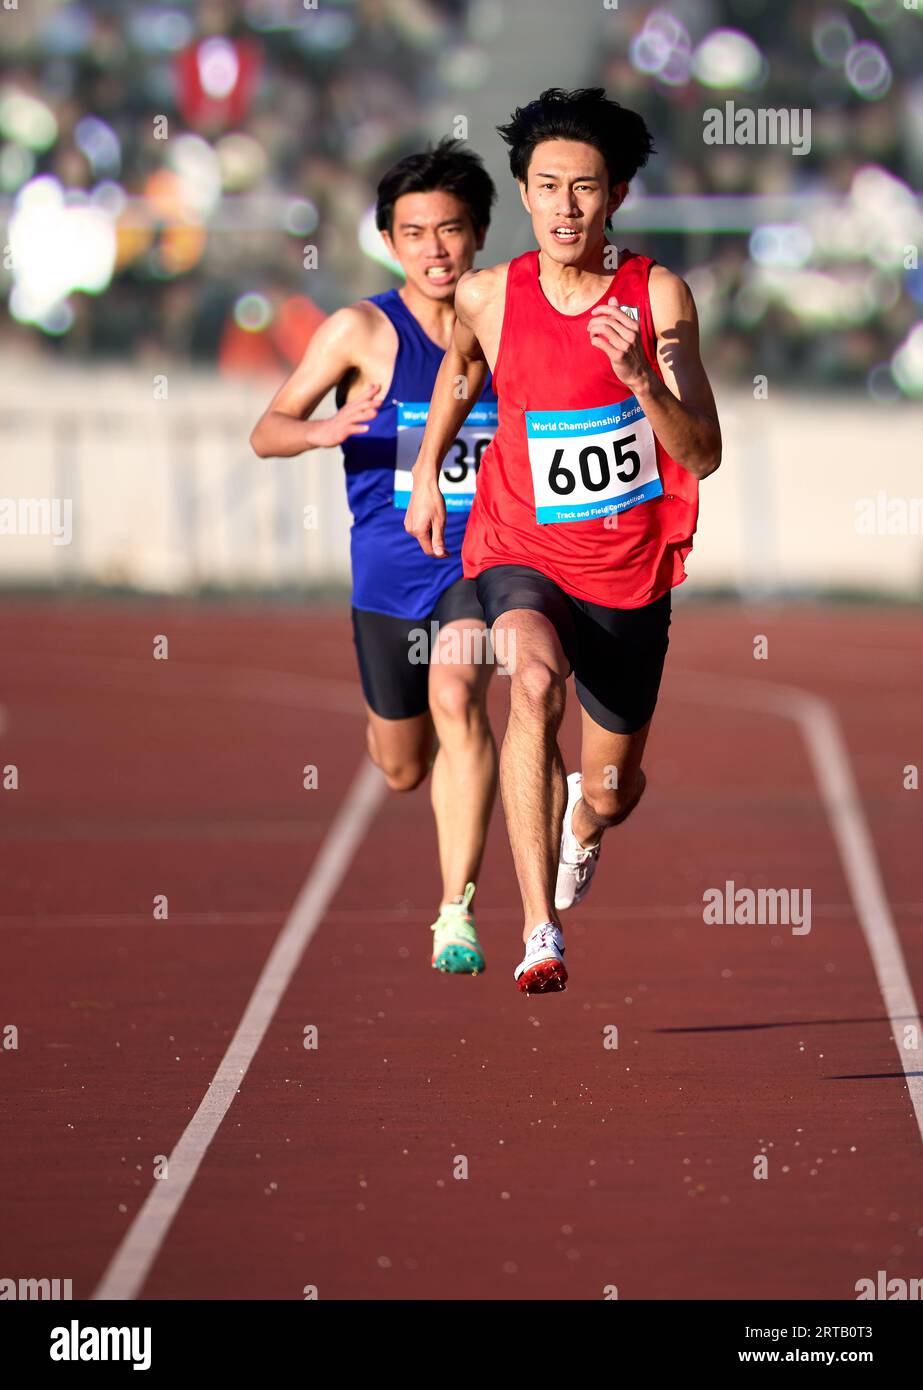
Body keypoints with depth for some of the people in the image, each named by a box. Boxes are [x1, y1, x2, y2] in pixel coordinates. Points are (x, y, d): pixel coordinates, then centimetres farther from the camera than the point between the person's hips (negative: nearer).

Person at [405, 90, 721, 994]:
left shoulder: (659, 298, -13)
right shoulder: (488, 298, -8)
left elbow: (703, 457, -17)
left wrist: (641, 378, -33)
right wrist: (426, 470, 19)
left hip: (630, 572, 1)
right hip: (521, 555, -1)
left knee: (613, 792, 14)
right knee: (534, 679, -35)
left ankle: (583, 818, 56)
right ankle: (540, 932, -38)